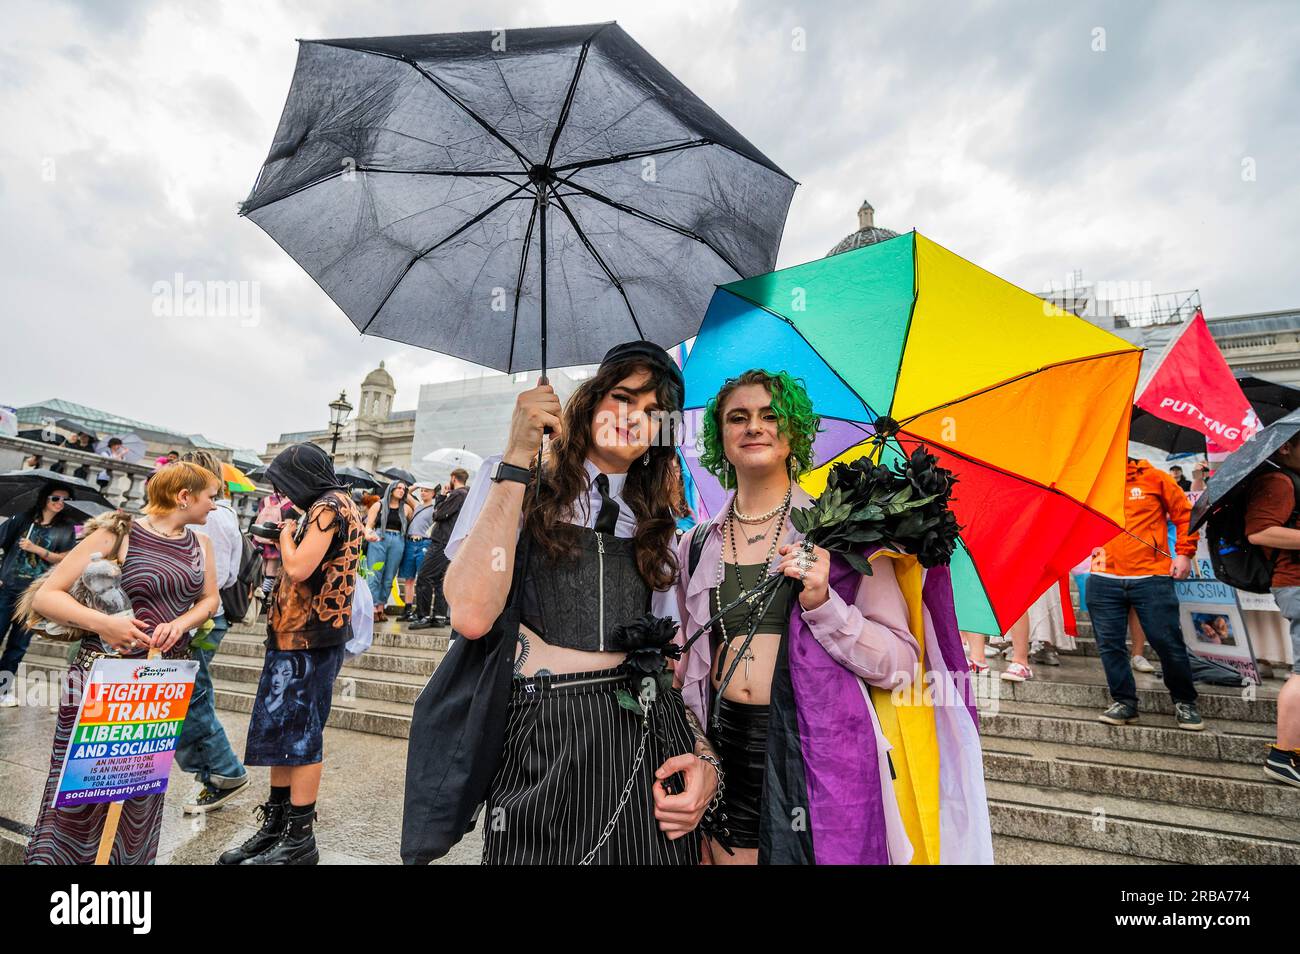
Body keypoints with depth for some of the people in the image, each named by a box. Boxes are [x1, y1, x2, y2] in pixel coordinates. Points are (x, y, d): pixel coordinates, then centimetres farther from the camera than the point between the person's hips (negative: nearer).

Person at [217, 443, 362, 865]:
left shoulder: (328, 507, -16)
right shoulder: (332, 506, 15)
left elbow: (298, 569, -22)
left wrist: (287, 536, -6)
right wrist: (289, 537, 10)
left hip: (308, 638, -10)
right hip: (297, 634, 10)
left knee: (298, 734, -1)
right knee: (280, 730, 17)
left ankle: (299, 839, 13)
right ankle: (276, 825, 30)